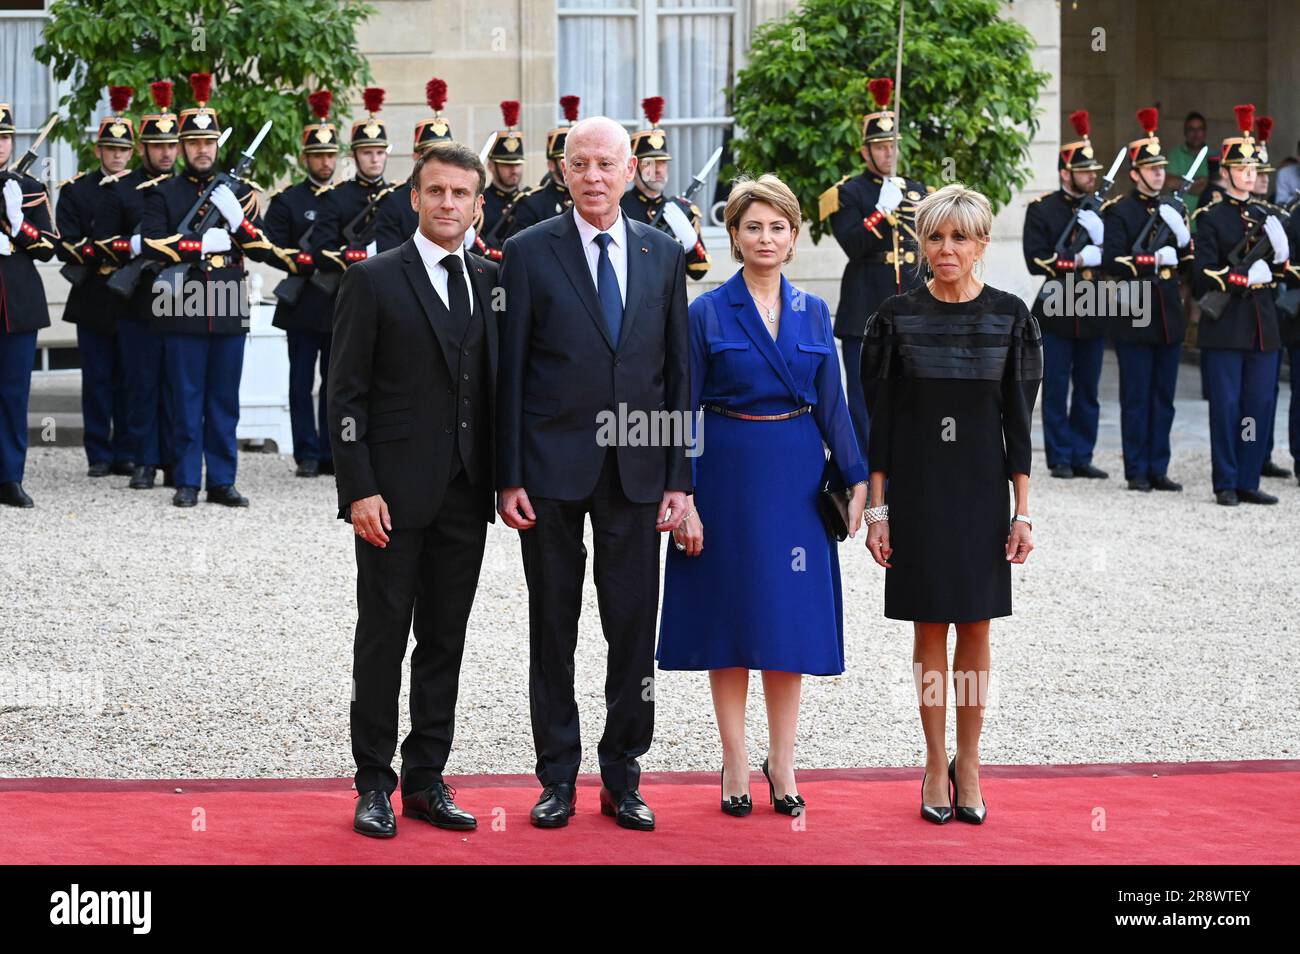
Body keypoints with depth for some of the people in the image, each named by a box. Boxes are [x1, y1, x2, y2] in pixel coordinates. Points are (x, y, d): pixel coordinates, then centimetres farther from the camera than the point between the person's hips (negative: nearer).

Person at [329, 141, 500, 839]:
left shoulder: (490, 283, 10)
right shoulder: (373, 281, -3)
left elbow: (496, 384, 13)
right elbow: (346, 396, -6)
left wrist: (502, 479, 5)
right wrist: (360, 490, -13)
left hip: (465, 494, 4)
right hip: (395, 494, -4)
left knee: (445, 640, 9)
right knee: (382, 641, 1)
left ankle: (426, 780, 16)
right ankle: (373, 785, 8)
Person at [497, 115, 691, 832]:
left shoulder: (664, 254, 7)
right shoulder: (530, 253, -1)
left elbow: (678, 369, 8)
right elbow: (511, 370, -2)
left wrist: (678, 477, 3)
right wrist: (509, 476, -7)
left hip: (636, 471, 2)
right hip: (552, 470, -2)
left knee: (634, 630, 5)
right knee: (552, 630, 6)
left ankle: (623, 779, 15)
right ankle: (558, 779, 15)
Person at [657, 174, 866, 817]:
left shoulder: (812, 312, 7)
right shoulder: (707, 313, -2)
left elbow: (831, 404, 9)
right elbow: (684, 409, -3)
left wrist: (855, 479, 2)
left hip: (796, 476, 3)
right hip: (730, 472, -3)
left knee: (790, 617, 4)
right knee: (731, 615, 2)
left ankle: (782, 762, 13)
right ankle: (736, 764, 11)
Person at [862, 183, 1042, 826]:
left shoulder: (1009, 317, 0)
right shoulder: (897, 319, -1)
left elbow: (1018, 421, 2)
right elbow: (880, 422, 1)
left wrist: (1022, 512, -2)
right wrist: (876, 510, -3)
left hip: (982, 489, 0)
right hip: (916, 490, 0)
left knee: (975, 629, 4)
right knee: (929, 628, 4)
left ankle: (968, 762, 15)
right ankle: (936, 765, 13)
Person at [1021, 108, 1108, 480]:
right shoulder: (1042, 209, -1)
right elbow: (1036, 261, -10)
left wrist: (1101, 237, -14)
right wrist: (1081, 261, -16)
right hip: (1057, 311, -4)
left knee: (1088, 390, 7)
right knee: (1056, 389, -1)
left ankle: (1082, 457, 12)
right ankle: (1060, 458, 5)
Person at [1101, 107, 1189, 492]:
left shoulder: (1175, 210, 14)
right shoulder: (1119, 212, -4)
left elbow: (1189, 262, 13)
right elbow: (1112, 262, -13)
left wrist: (1182, 235, -6)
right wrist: (1154, 260, -20)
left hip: (1169, 317, 5)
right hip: (1135, 320, -5)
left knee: (1163, 398, 8)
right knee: (1136, 398, -1)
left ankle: (1158, 469, 13)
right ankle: (1137, 471, 5)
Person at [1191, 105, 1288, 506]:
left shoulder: (1265, 217, 14)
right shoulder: (1211, 217, -3)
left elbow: (1279, 270, 16)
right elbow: (1205, 276, -10)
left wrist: (1279, 251, -4)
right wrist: (1246, 277, -18)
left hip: (1262, 325, 5)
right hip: (1225, 326, -5)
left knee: (1259, 407, 5)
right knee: (1226, 407, -2)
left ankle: (1248, 482, 11)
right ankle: (1226, 484, 3)